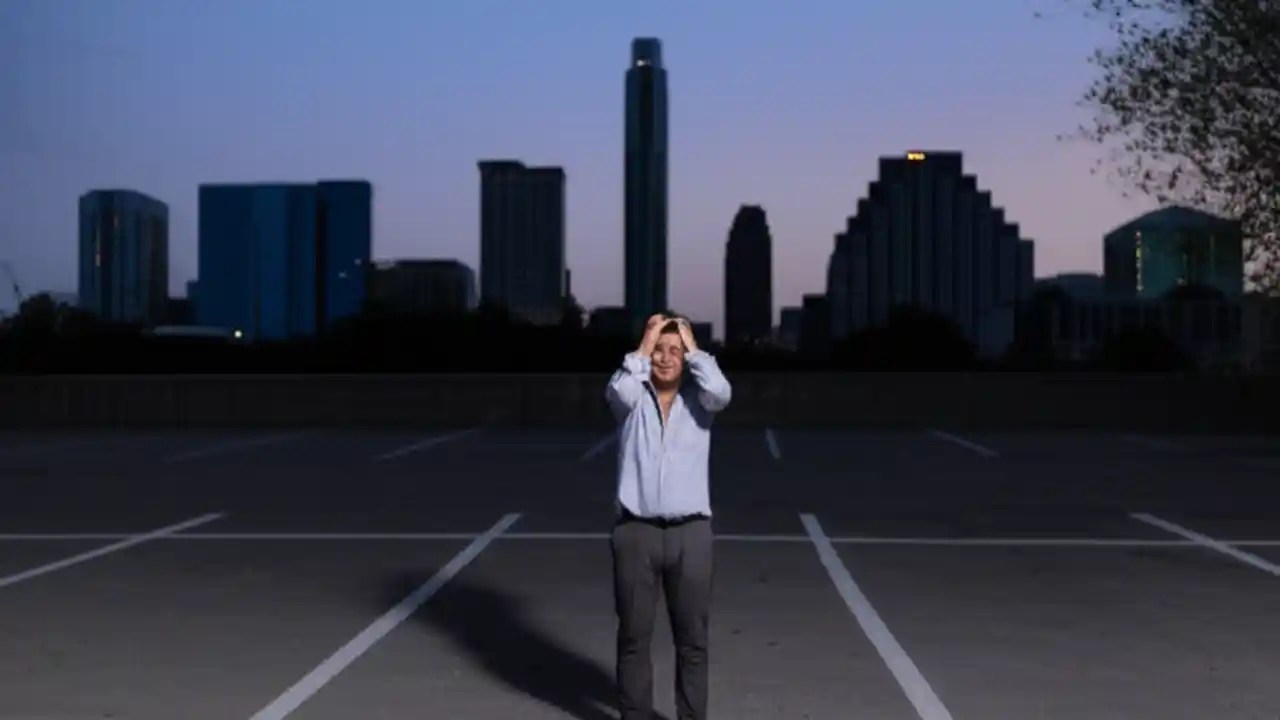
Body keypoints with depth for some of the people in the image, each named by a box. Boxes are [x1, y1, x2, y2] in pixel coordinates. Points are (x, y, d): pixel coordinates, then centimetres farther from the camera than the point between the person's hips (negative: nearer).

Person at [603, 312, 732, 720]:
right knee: (633, 636, 8)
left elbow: (721, 392, -17)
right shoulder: (633, 397, 4)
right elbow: (617, 391, -19)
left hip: (690, 532, 0)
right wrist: (643, 347, -7)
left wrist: (693, 348, -5)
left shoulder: (698, 397, 6)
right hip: (635, 531, 0)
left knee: (692, 638, 7)